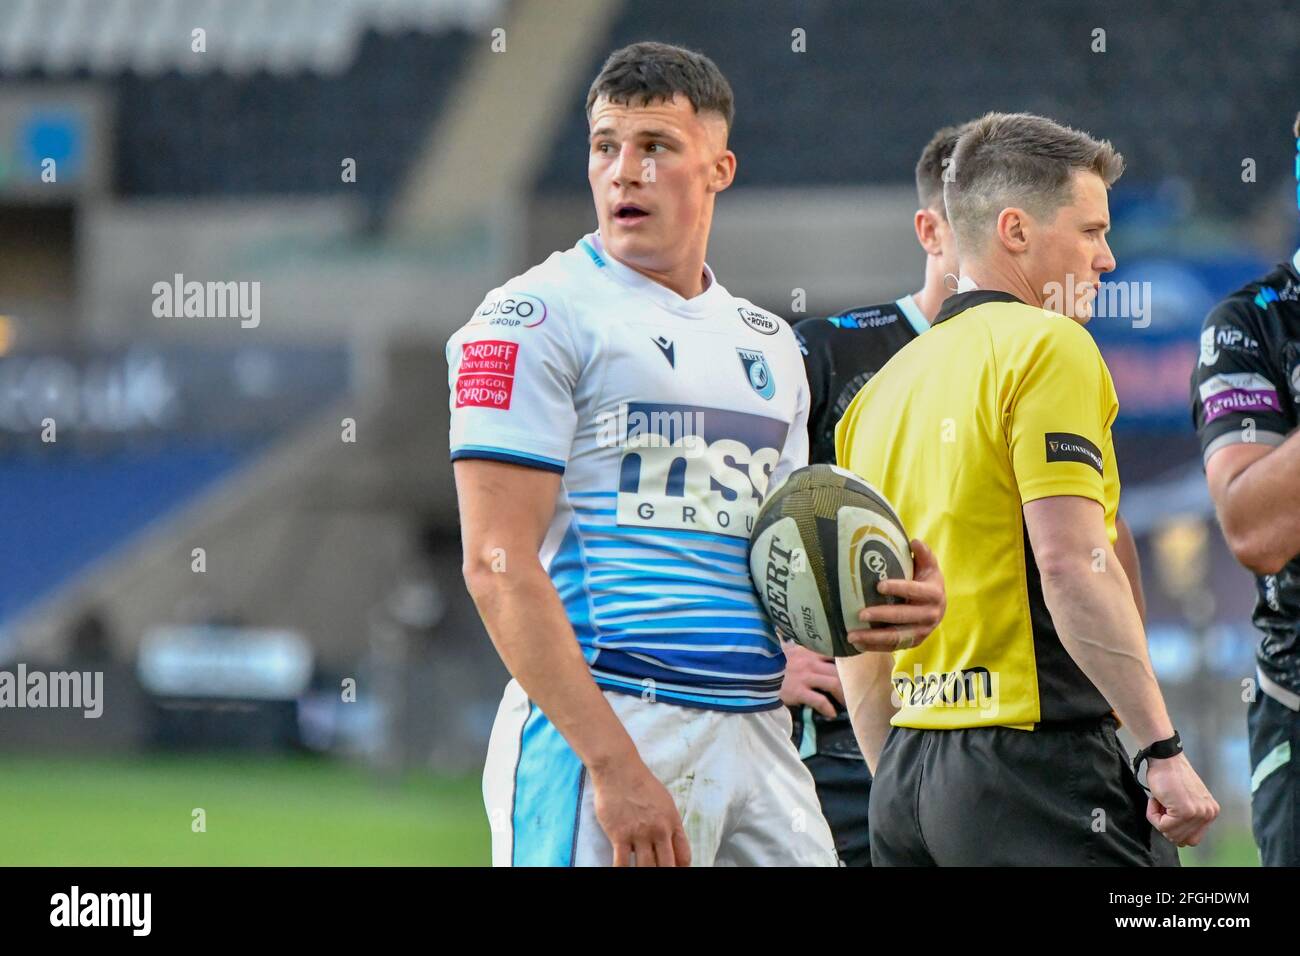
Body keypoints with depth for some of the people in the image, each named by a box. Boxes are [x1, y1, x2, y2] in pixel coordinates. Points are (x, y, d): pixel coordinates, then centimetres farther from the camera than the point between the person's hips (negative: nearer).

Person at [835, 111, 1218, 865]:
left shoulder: (883, 387, 17)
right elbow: (1072, 564, -17)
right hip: (1036, 763, -8)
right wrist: (1164, 749, -16)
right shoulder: (1046, 347, -7)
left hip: (908, 772, 8)